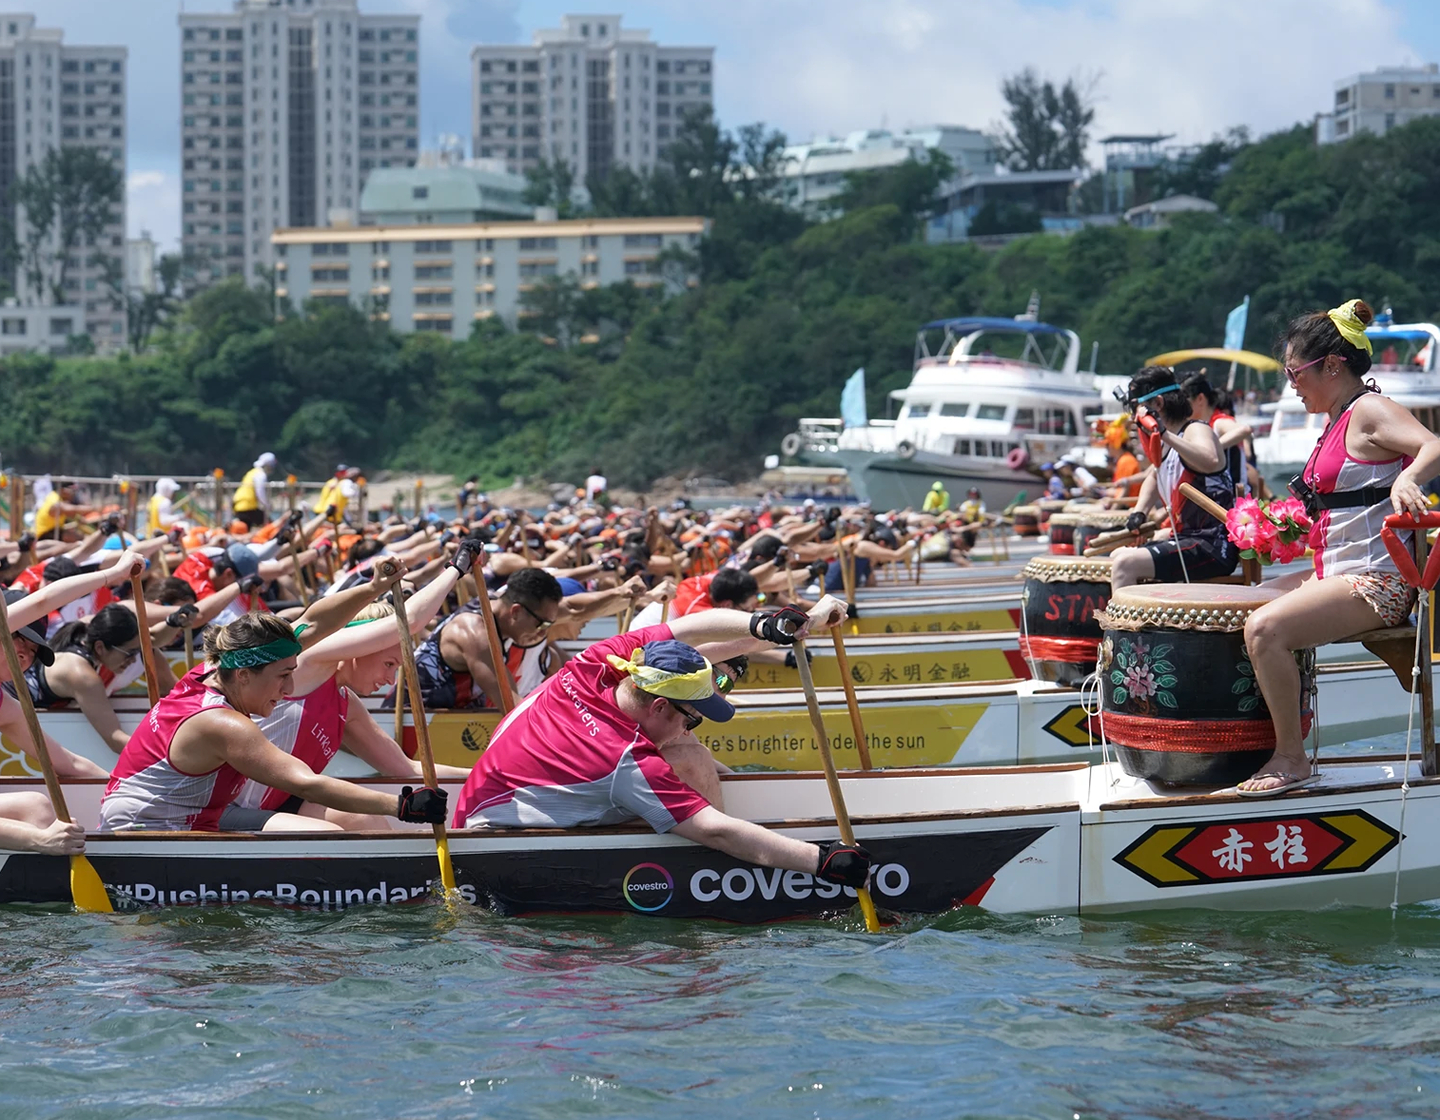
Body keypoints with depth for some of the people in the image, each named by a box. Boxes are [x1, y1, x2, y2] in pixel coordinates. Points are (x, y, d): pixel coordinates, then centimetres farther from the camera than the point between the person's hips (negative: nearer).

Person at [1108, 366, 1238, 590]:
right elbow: (1155, 477, 36)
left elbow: (1210, 461, -37)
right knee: (1117, 557, 27)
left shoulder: (1195, 431, -13)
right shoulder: (1165, 446, 15)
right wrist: (1138, 513, 18)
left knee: (1125, 564, -26)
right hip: (1185, 538, 11)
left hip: (1213, 546, -11)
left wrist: (1165, 434, -41)